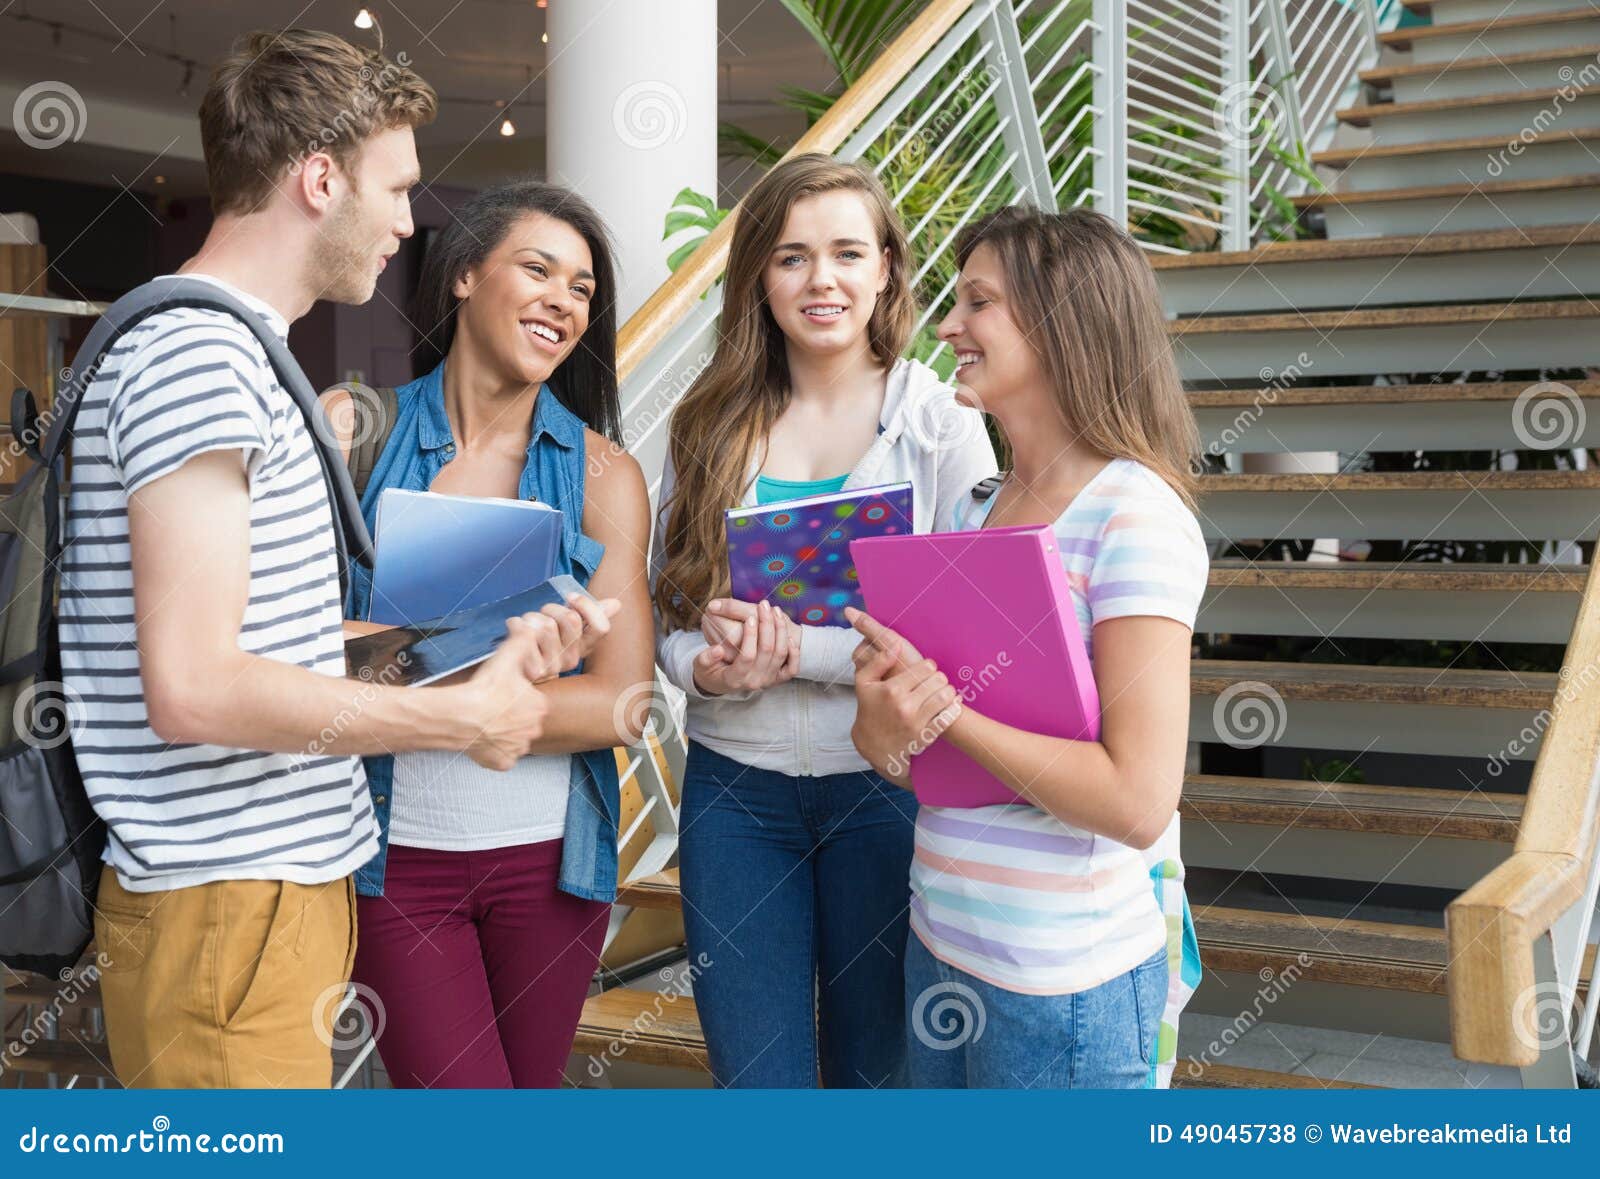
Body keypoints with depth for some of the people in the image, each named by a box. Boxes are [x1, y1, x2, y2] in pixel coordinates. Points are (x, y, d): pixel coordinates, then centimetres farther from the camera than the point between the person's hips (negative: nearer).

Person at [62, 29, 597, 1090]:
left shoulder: (232, 353, 17)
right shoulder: (197, 357, -16)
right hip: (225, 901, -10)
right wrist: (463, 716, -15)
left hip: (286, 876, 10)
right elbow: (194, 689, -24)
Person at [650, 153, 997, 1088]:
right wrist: (713, 668, -16)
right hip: (734, 789, 2)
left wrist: (798, 649, -19)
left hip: (888, 784, -2)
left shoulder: (942, 422, -3)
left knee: (873, 1068, 13)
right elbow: (667, 612, 6)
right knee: (753, 1076, 9)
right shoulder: (711, 424, 6)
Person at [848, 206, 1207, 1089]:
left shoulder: (1135, 516, -16)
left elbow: (1137, 800, -22)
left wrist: (941, 706, -18)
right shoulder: (972, 515, 8)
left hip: (1064, 980, -7)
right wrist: (883, 725, -13)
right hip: (942, 944, 7)